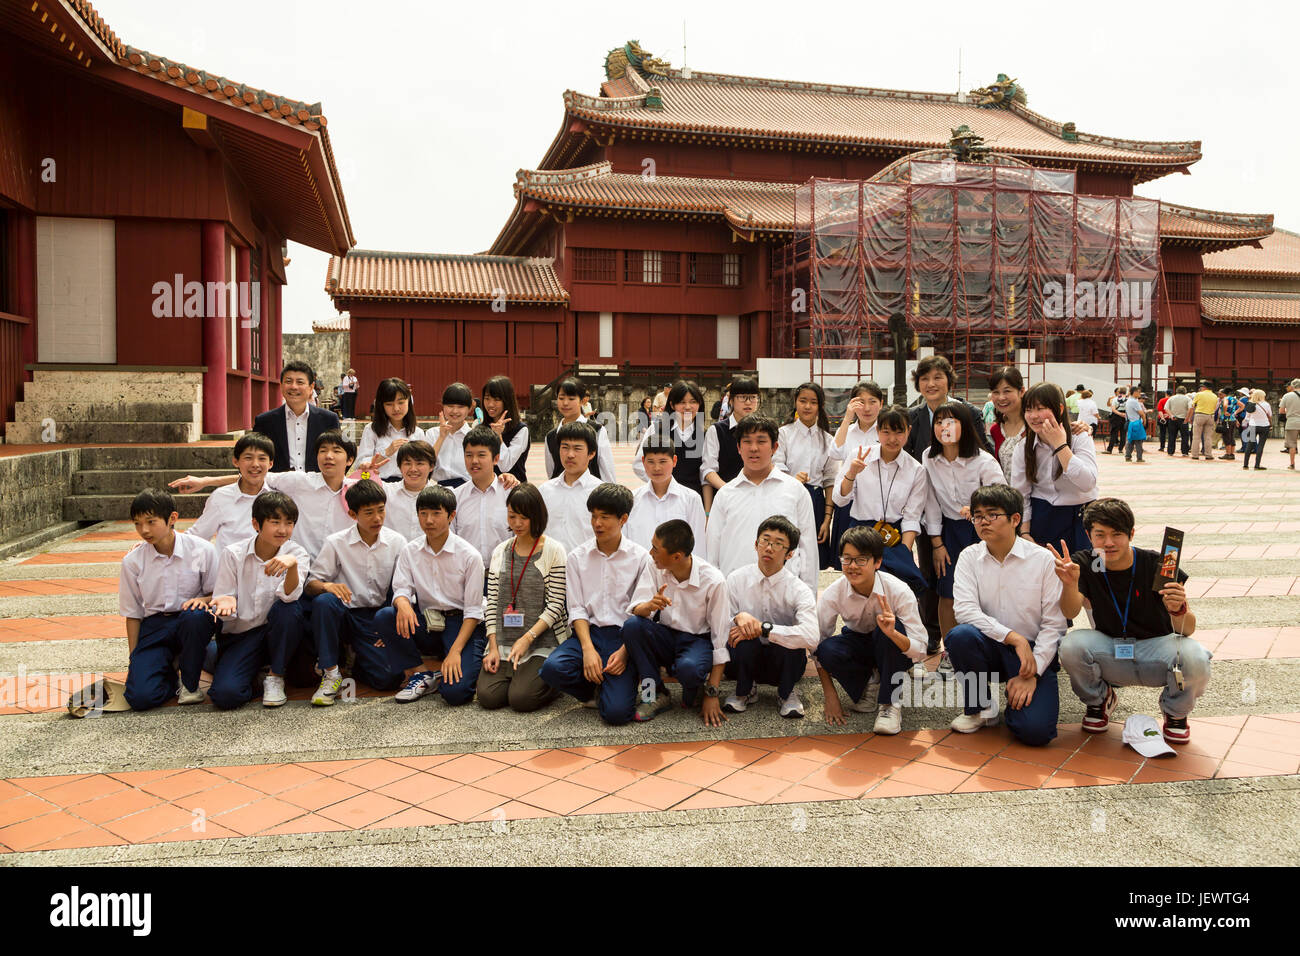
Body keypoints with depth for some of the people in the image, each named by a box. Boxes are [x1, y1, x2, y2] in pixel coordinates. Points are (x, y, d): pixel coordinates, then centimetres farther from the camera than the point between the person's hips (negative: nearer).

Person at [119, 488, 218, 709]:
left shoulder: (201, 550, -6)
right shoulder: (132, 561, -1)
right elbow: (132, 614, 7)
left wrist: (203, 600, -21)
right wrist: (134, 659, 3)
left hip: (190, 623, 0)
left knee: (196, 616, -40)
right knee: (140, 697, -23)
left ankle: (190, 683, -13)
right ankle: (170, 671, 14)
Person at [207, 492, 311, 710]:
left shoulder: (297, 553, -8)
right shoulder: (233, 554, -6)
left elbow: (289, 596, -26)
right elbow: (223, 606, -2)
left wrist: (292, 564, -46)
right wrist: (227, 603, -27)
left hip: (279, 631, 1)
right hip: (240, 635, 0)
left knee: (288, 609, -34)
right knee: (225, 694, -25)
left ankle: (275, 676, -10)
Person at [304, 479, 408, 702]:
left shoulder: (397, 543, 2)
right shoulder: (336, 543, -3)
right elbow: (310, 585, -3)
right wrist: (326, 586, -27)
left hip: (377, 616, 1)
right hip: (344, 614, -1)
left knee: (390, 678, -20)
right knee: (324, 601, -36)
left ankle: (355, 662, 16)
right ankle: (330, 673, -19)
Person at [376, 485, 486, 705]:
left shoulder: (469, 555, -9)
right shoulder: (410, 551, 4)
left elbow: (473, 611, -8)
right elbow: (401, 589, -2)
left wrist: (455, 650, -20)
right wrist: (403, 604, -29)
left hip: (461, 624, -4)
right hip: (426, 623, 4)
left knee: (455, 692, -26)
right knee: (383, 617, -25)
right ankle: (421, 673, -9)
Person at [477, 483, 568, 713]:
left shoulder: (553, 551, -4)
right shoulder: (500, 552, 10)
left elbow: (555, 605, -8)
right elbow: (492, 601, 8)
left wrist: (527, 638, -18)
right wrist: (493, 646, -3)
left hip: (543, 643, -4)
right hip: (504, 642, 4)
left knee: (521, 699, -20)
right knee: (488, 697, -14)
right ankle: (514, 674, 16)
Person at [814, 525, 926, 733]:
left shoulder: (898, 591, -28)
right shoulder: (832, 595, -23)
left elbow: (920, 651, -28)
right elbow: (817, 647, -14)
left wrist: (893, 633, -50)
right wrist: (830, 696, -17)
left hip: (893, 648, -1)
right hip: (859, 643, 2)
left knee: (889, 627, -36)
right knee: (828, 649, -32)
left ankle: (891, 702, -18)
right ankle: (868, 682, 0)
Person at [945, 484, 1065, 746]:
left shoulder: (1043, 559, -5)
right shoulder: (969, 557, 0)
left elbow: (1054, 624, -6)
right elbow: (964, 609, -14)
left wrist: (1032, 673, -15)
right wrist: (1014, 637, -23)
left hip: (1034, 652, -2)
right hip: (990, 647, 2)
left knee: (1034, 730, -24)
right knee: (960, 635, -32)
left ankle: (1018, 697, 13)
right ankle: (978, 706, -5)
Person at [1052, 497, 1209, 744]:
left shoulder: (1157, 565, -13)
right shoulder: (1084, 564, -7)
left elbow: (1187, 629, -14)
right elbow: (1070, 613, -22)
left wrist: (1178, 610, -38)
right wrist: (1070, 584, -43)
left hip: (1157, 648, -1)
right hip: (1109, 649, 1)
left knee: (1194, 657, -33)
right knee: (1072, 645, -30)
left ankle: (1175, 711, 5)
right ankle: (1098, 700, 6)